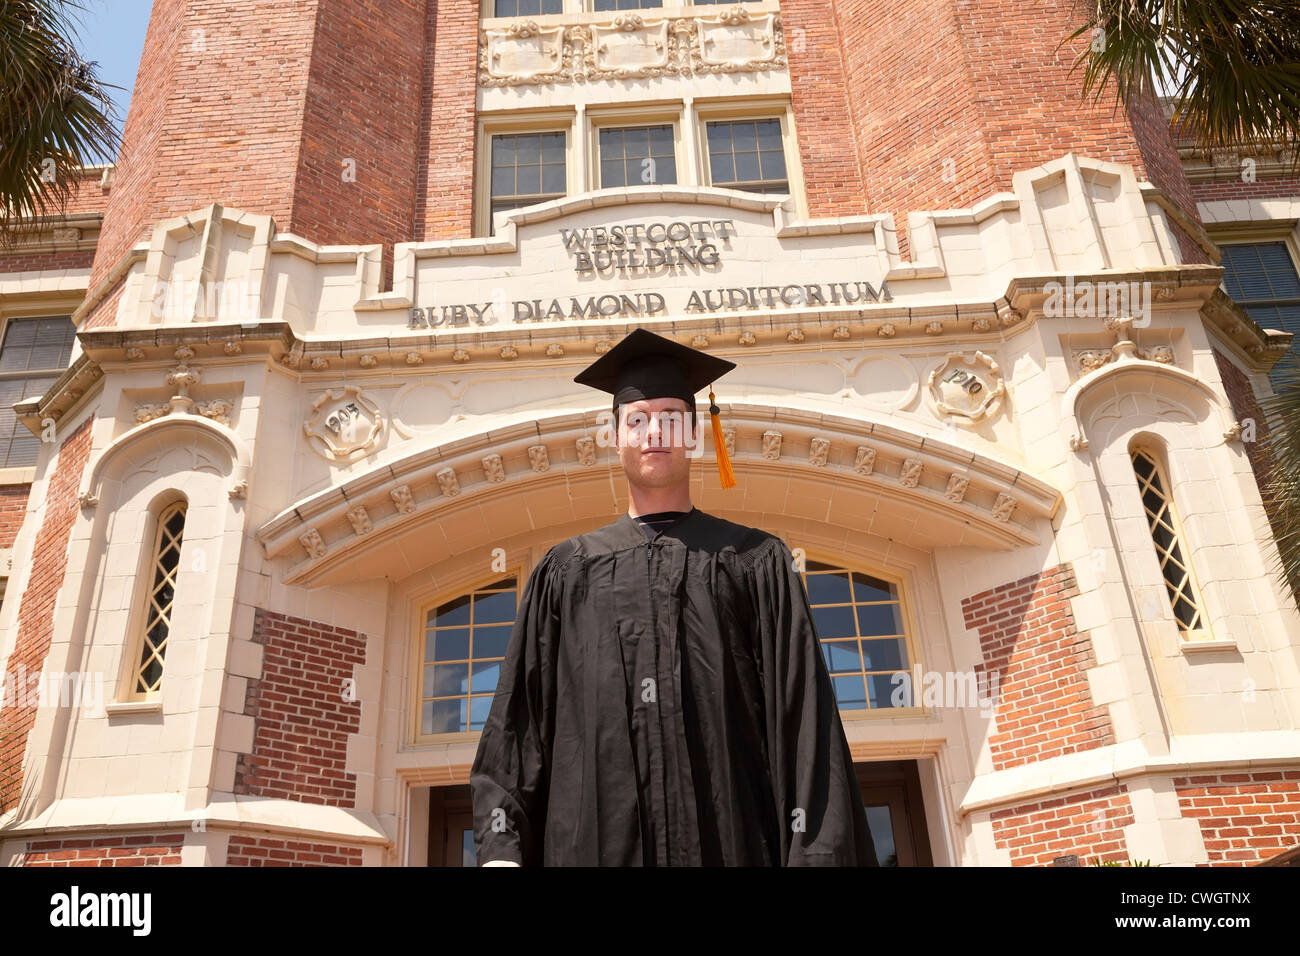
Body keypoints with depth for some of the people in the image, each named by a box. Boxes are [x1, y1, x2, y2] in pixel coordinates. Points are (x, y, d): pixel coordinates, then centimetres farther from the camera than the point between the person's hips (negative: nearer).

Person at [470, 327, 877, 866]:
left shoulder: (756, 560, 9)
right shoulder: (566, 572, 14)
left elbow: (803, 718, 2)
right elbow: (518, 720, 8)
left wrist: (818, 852, -9)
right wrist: (501, 844, -4)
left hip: (733, 840, 0)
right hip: (595, 841, 1)